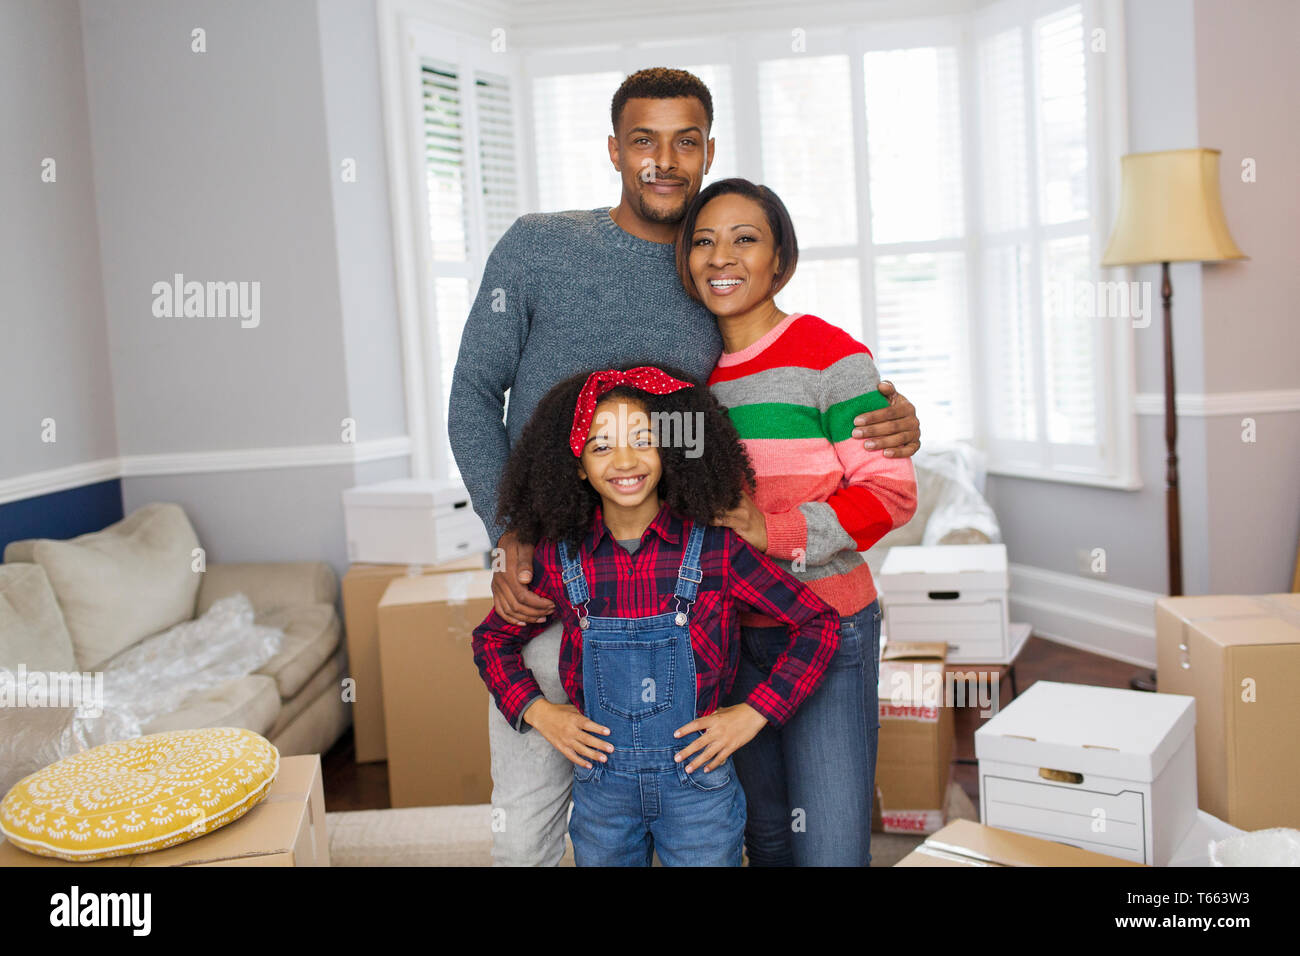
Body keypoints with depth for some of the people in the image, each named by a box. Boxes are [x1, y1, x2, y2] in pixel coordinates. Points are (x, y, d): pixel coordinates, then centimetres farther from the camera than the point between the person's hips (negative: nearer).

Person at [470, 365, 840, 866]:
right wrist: (536, 710, -3)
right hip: (599, 785, 2)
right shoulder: (557, 556, -6)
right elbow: (492, 639, 10)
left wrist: (753, 713, -11)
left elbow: (818, 624, -6)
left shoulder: (715, 546, -13)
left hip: (697, 781, -2)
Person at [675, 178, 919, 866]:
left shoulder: (830, 354, -10)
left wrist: (774, 531, -24)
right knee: (765, 835, 17)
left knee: (829, 847, 0)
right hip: (729, 632, 5)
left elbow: (891, 492, -13)